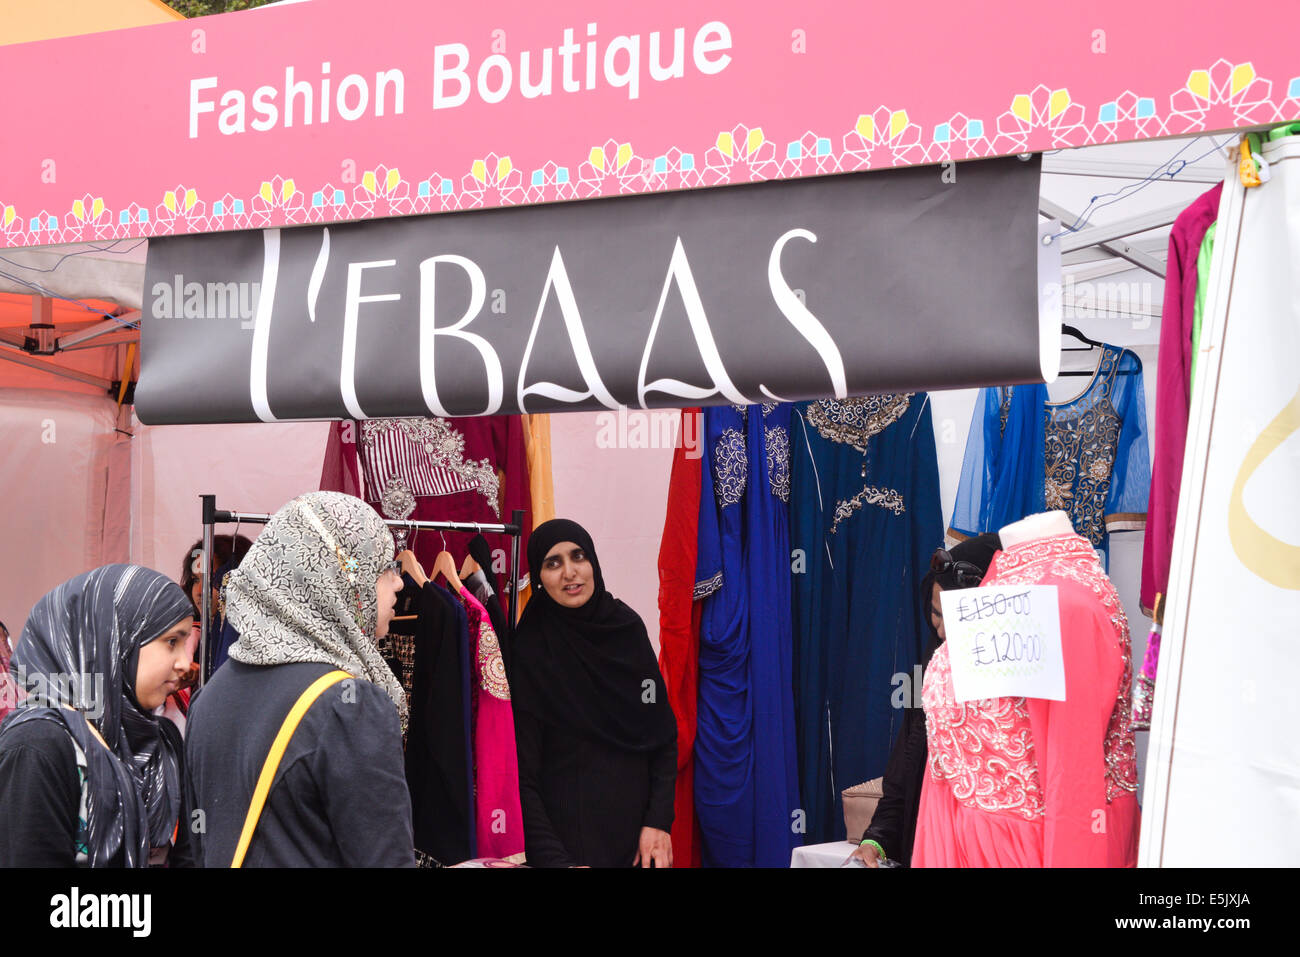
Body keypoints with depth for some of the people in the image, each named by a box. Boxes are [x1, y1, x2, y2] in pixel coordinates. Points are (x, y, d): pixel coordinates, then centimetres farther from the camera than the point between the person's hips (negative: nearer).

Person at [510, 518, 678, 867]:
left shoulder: (628, 627, 0)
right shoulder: (528, 650, -11)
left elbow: (664, 734, 4)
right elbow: (522, 770, -12)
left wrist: (659, 821, -5)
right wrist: (554, 859, -19)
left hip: (635, 830, 4)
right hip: (565, 835, -4)